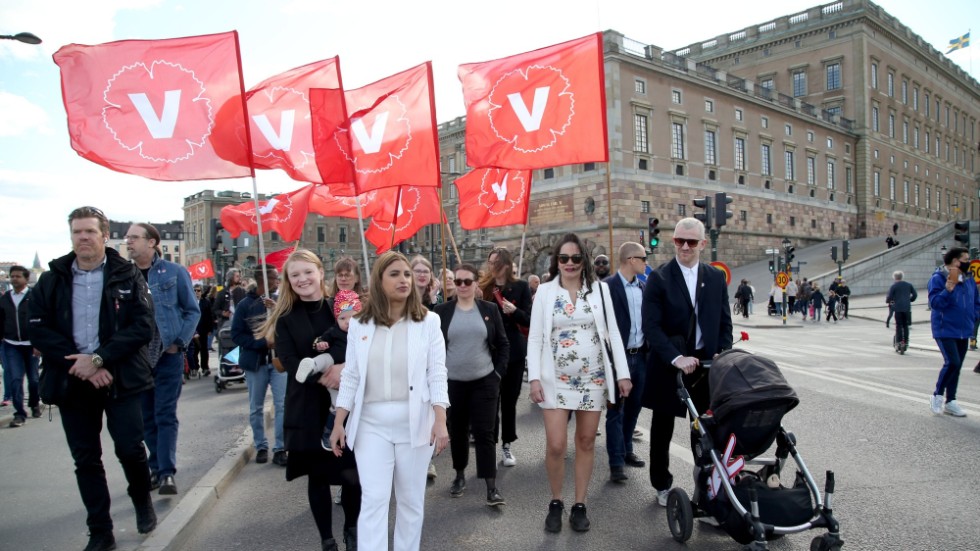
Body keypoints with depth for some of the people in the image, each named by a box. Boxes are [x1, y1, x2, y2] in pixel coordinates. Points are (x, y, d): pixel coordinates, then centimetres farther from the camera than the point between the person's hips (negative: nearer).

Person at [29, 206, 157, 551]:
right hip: (72, 381, 3)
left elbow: (142, 326, -9)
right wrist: (80, 364, -13)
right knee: (86, 460, 8)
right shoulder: (51, 280, 7)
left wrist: (99, 359, -18)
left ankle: (142, 500, 30)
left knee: (130, 449, -2)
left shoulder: (127, 276, -1)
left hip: (120, 379, -3)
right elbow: (39, 329, -1)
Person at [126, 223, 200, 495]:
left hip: (167, 355, -3)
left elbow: (193, 311, 0)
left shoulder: (174, 273, -4)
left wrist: (180, 342, -8)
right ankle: (157, 466, 26)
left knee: (165, 416, -2)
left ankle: (167, 472, 3)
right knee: (145, 417, 12)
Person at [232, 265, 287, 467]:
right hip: (255, 362, 0)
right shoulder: (245, 304, -3)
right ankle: (261, 446, 24)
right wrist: (263, 343, -15)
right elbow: (236, 334, -6)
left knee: (282, 405, -6)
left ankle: (280, 449, 2)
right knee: (256, 408, 9)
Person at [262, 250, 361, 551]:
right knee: (318, 476, 9)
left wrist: (345, 369, -23)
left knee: (354, 473, 3)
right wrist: (324, 374, -23)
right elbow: (290, 363, -9)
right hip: (308, 410, 0)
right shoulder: (285, 319, 2)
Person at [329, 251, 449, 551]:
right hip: (371, 423, 1)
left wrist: (440, 421, -11)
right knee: (373, 499, -2)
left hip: (415, 422, 0)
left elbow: (437, 375, -4)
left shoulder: (428, 321, -2)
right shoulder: (360, 324, 3)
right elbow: (350, 377, 6)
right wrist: (338, 423, 4)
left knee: (411, 500, 11)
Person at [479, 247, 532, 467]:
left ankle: (507, 445, 21)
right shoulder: (483, 286, 1)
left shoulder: (520, 287, -1)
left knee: (509, 399, 9)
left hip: (513, 351, 0)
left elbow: (529, 320, -2)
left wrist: (514, 310, -21)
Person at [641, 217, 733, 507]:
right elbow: (651, 326, -13)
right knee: (662, 429, 12)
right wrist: (677, 358, -23)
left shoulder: (716, 277, 6)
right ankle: (662, 485, 29)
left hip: (706, 363, 2)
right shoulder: (658, 278, -7)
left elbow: (724, 322, 9)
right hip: (668, 365, -2)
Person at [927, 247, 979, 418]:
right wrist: (948, 289, -30)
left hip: (963, 332, 7)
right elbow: (935, 303, -19)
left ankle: (950, 402, 20)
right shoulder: (938, 278, -11)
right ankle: (937, 396, 0)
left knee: (956, 366, 11)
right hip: (945, 331, -7)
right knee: (952, 362, -18)